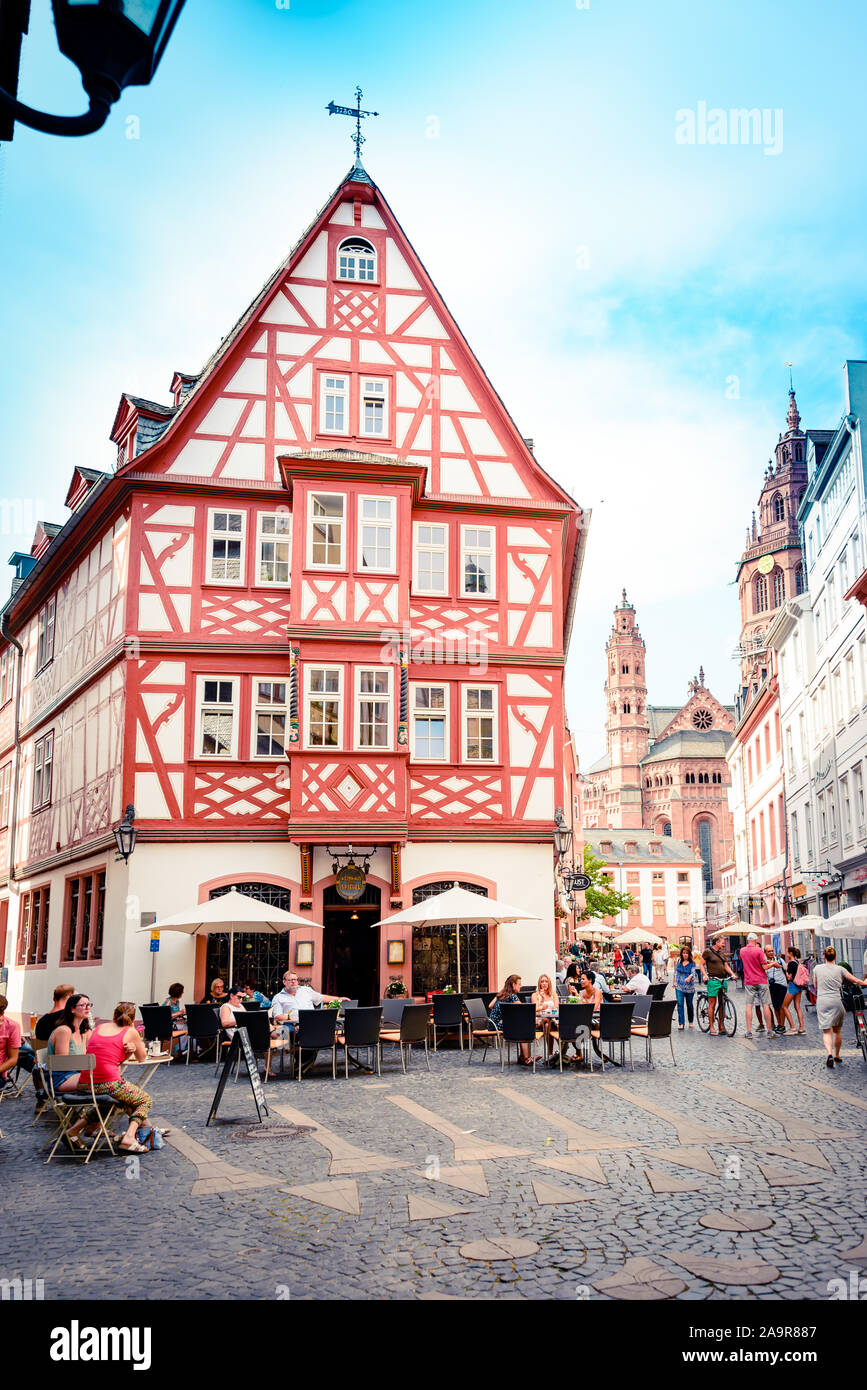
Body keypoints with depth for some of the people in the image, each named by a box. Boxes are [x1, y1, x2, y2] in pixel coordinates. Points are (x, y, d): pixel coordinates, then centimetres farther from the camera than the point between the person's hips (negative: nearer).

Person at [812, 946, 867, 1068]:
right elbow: (855, 980, 14)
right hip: (836, 1001, 0)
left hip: (822, 1001, 0)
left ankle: (829, 1054, -23)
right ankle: (837, 1056, 29)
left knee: (826, 1031, -2)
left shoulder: (817, 968, 4)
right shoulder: (840, 969, 3)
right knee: (837, 1030, 18)